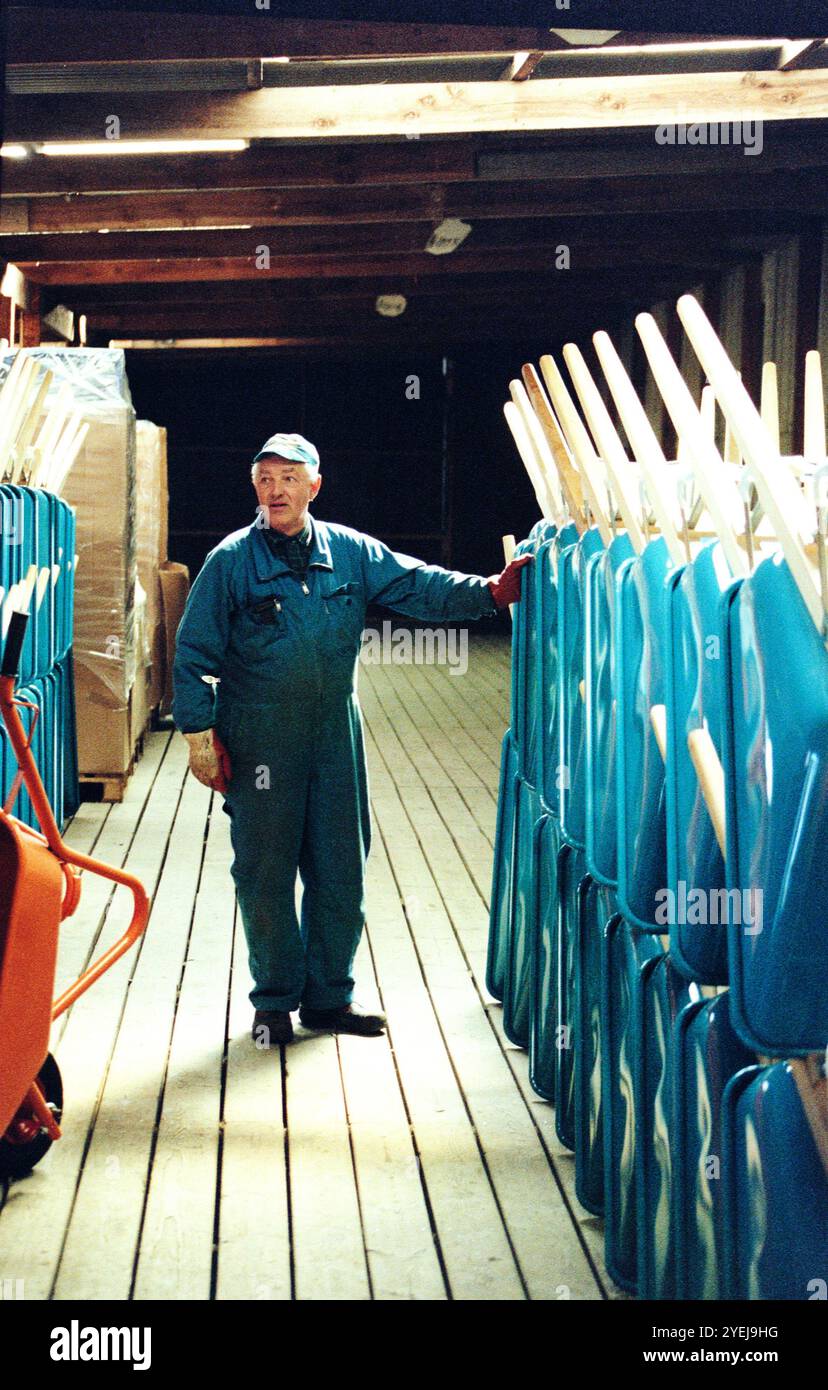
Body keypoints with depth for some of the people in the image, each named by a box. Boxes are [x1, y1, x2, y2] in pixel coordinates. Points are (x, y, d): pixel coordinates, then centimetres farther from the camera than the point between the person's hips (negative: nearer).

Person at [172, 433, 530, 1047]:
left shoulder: (351, 552, 5)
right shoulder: (231, 561, -4)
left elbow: (418, 586, 2)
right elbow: (194, 653, -3)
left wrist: (489, 592, -12)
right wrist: (199, 731, -8)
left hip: (336, 733, 3)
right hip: (259, 738, -3)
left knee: (341, 866, 8)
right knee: (266, 870, 2)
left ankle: (329, 994, 22)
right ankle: (274, 1001, 16)